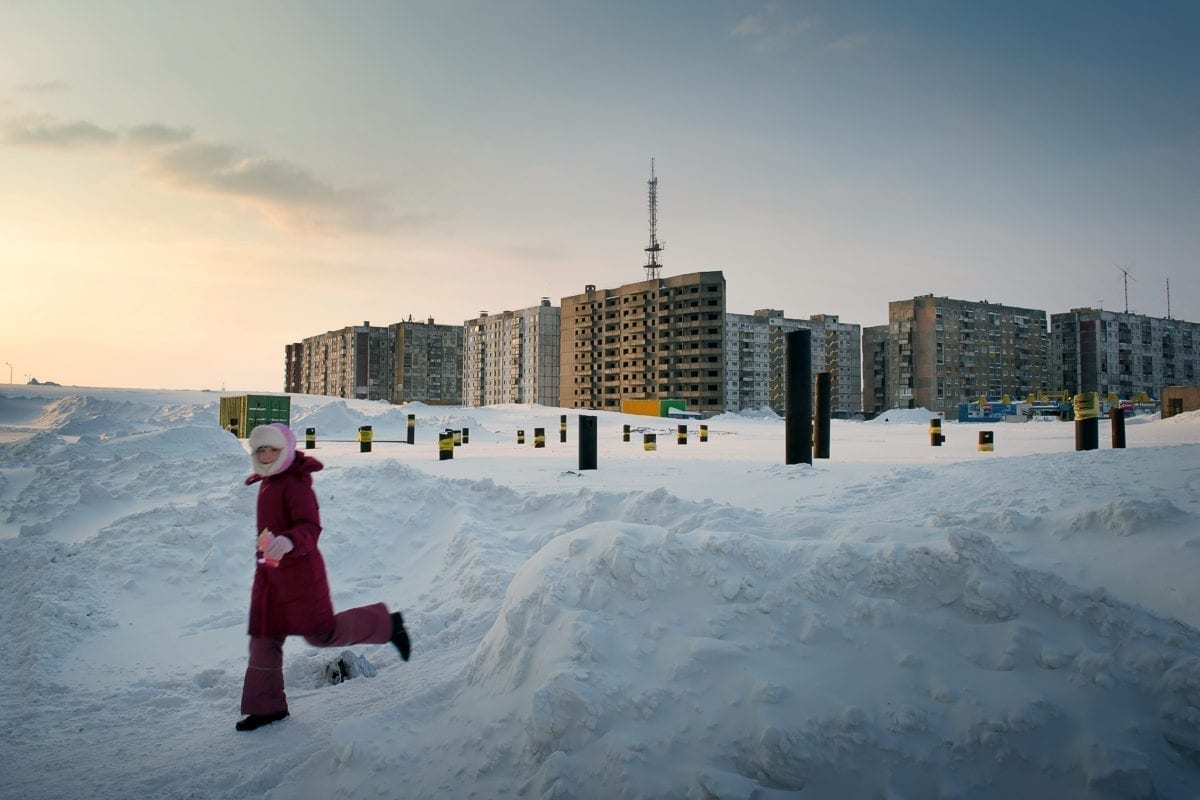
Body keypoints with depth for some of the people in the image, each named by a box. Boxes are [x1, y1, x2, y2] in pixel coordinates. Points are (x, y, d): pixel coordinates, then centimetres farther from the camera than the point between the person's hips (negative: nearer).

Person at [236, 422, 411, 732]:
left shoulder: (295, 483, -17)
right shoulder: (268, 482, 12)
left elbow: (310, 528, -28)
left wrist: (289, 542, -47)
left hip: (299, 570, -9)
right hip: (269, 572, 9)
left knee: (322, 633, -5)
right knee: (263, 639, 9)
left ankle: (385, 624, 15)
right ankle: (267, 706, 22)